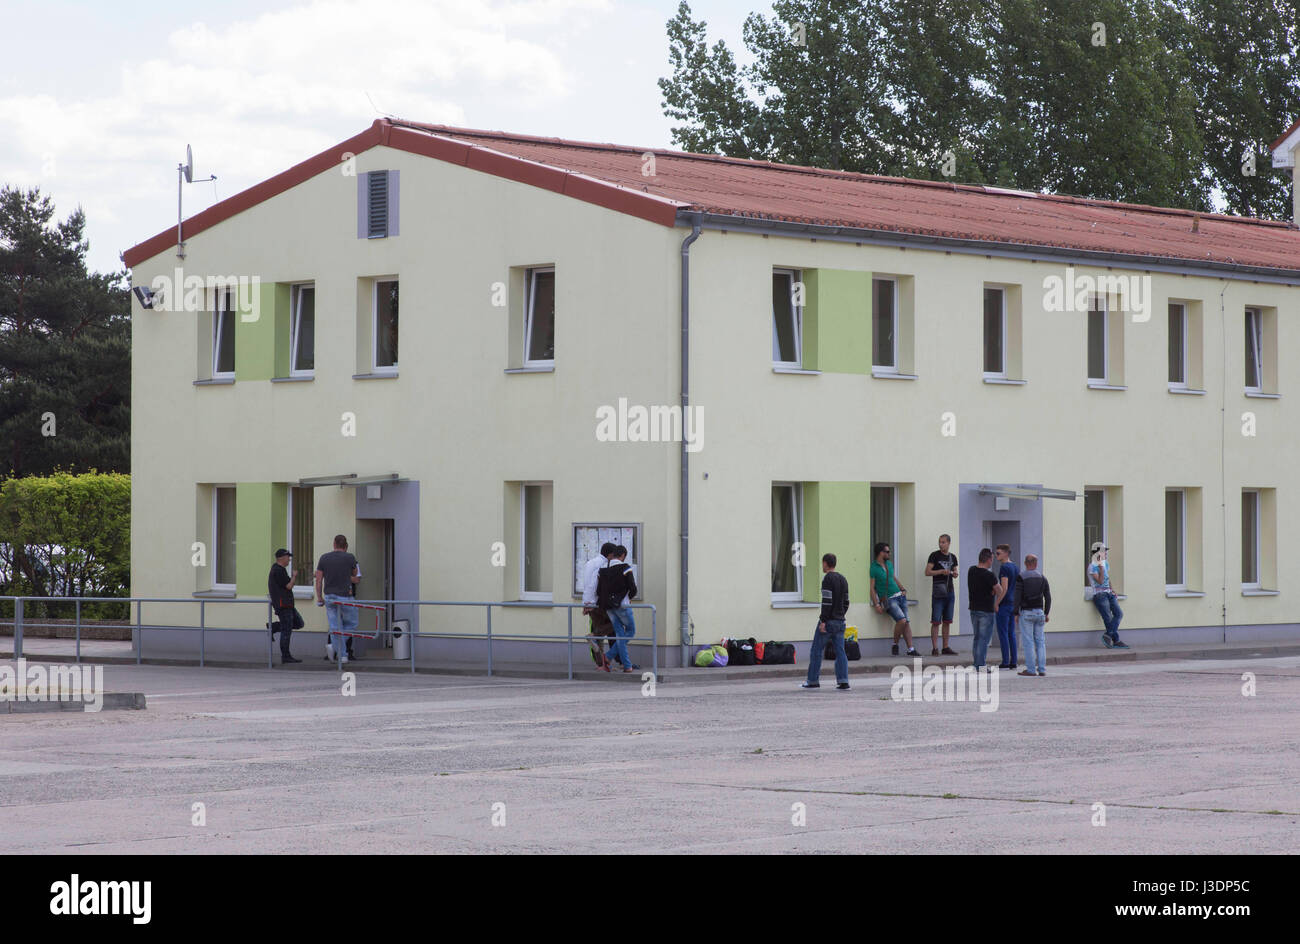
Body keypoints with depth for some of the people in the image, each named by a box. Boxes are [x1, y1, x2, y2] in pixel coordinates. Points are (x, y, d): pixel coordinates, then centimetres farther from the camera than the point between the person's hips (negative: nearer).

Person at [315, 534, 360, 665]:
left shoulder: (324, 558, 2)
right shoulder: (349, 558, -7)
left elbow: (318, 579, 2)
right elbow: (354, 574, 10)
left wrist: (319, 598, 9)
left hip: (329, 596, 3)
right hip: (344, 597, -3)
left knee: (335, 627, 8)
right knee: (351, 624, 14)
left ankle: (342, 655, 7)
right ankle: (335, 646, -5)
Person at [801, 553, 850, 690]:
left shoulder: (828, 579, -11)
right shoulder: (843, 579, 15)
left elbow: (827, 601, -18)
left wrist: (823, 621, -18)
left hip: (828, 621, -8)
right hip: (840, 621, 8)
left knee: (816, 651, 2)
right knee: (840, 651, 3)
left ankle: (813, 681, 5)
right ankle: (843, 681, -6)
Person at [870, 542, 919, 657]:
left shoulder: (889, 564, 13)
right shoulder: (874, 568, -8)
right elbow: (872, 588, -10)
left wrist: (903, 589, 15)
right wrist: (877, 604, -17)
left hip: (900, 596, 7)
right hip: (889, 599, -7)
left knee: (906, 622, -1)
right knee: (902, 620, -23)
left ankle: (910, 649, 0)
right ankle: (895, 644, -5)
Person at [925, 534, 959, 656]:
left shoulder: (952, 557, 12)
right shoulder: (935, 555, -3)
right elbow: (927, 572, -7)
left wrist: (954, 574, -1)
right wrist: (941, 571, -19)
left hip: (950, 591, 5)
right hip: (938, 592, -5)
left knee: (947, 621, 8)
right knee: (936, 621, -8)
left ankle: (946, 648, 13)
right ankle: (934, 648, -9)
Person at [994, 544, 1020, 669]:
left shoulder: (1004, 568, -14)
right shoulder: (1016, 567, 13)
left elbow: (1004, 588, -20)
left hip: (1004, 603, -9)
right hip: (1013, 604, 9)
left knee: (1003, 633, -4)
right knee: (1011, 633, 11)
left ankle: (1005, 662, -5)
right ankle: (1014, 662, 10)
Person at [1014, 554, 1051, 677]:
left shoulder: (1021, 577, -7)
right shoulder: (1042, 577, 6)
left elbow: (1017, 596, -10)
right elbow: (1048, 597, 7)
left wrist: (1016, 613, -3)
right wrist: (1047, 613, 14)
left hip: (1026, 612, -4)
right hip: (1039, 611, 4)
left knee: (1028, 641, -4)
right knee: (1040, 641, 8)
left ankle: (1031, 669, -6)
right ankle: (1042, 669, 6)